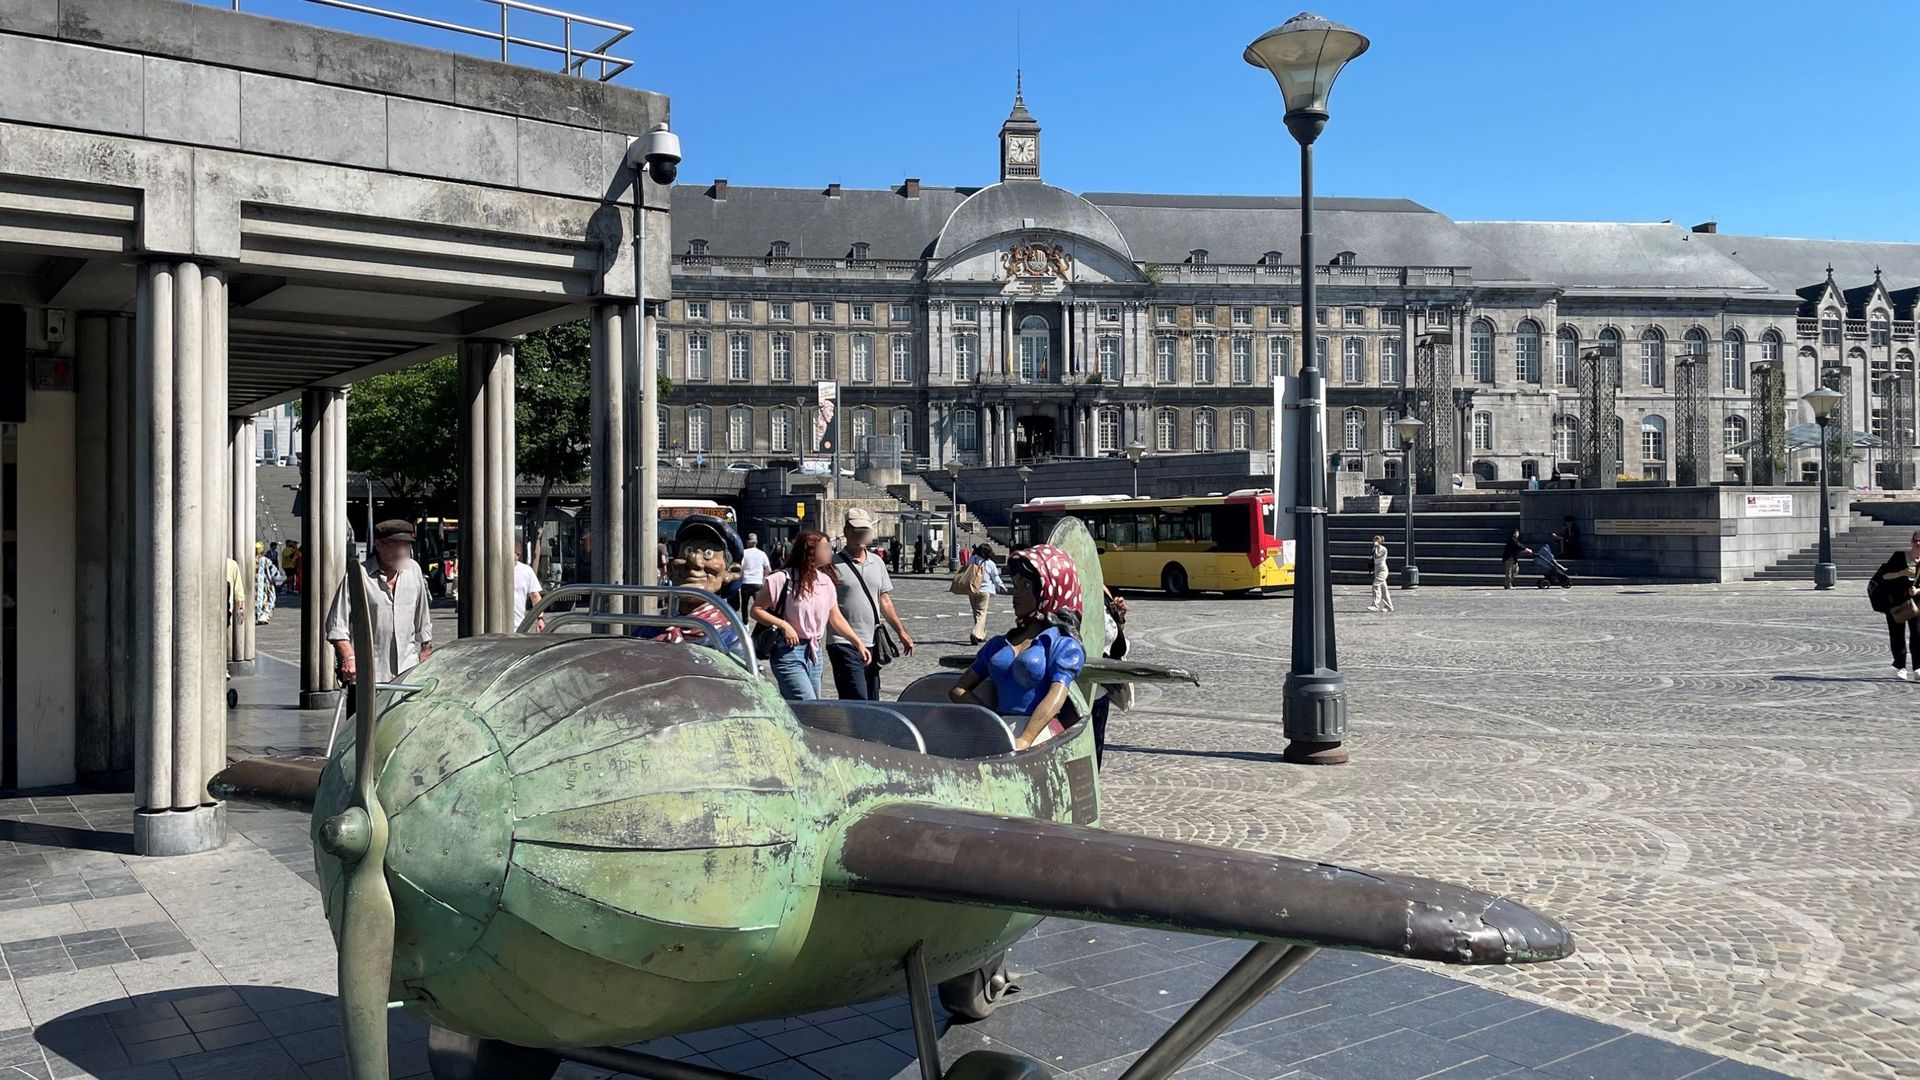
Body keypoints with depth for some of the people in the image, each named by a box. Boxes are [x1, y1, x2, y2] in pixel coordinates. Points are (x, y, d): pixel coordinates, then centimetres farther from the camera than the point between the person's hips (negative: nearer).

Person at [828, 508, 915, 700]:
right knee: (857, 701, -16)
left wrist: (901, 631, 13)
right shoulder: (834, 564, -6)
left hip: (871, 644, 7)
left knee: (872, 701, 10)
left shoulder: (877, 562, 13)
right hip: (844, 643, -7)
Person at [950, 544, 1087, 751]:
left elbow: (1056, 696, -11)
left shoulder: (1064, 645, 7)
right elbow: (958, 690, 22)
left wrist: (1023, 741, -26)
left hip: (1040, 729, -6)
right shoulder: (999, 644, 26)